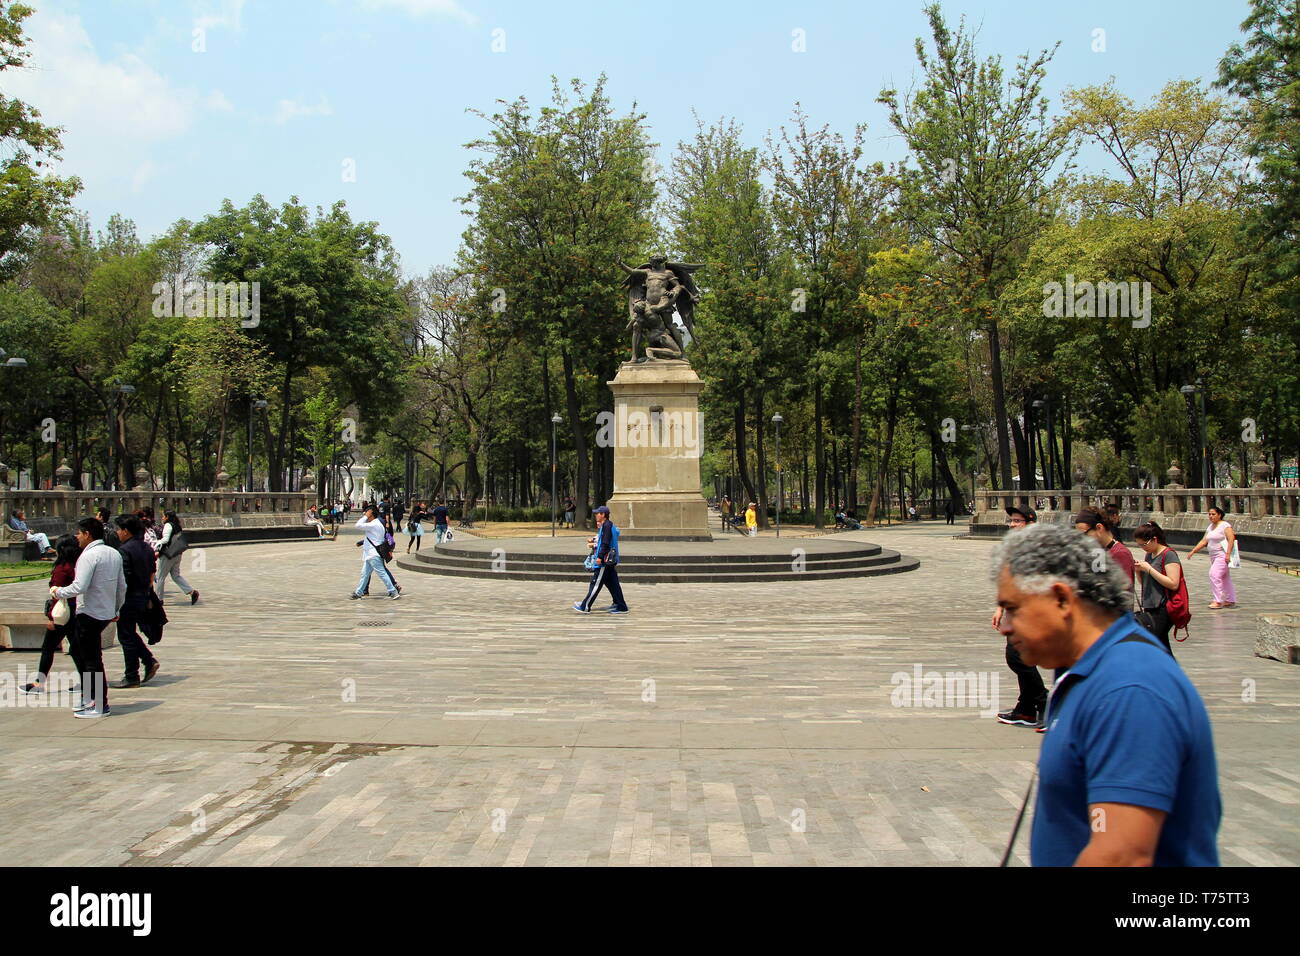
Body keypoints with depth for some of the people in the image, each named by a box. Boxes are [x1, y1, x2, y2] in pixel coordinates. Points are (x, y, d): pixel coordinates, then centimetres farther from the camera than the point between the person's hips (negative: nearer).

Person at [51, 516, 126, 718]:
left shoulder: (89, 555, -16)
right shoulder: (114, 554, 10)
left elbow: (80, 587, -23)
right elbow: (122, 586, 14)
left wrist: (58, 592, -6)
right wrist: (116, 609, 25)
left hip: (89, 613, -9)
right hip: (107, 613, 9)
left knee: (92, 659, -2)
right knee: (78, 651, 21)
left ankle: (100, 705, 3)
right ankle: (88, 695, 23)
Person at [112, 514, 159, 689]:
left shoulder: (124, 550, -17)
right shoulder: (148, 548, 8)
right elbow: (152, 574, 13)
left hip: (129, 599, -8)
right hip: (143, 596, 8)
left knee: (126, 637, 2)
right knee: (130, 634, 22)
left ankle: (132, 677, 7)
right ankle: (149, 661, 11)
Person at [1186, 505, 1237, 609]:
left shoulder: (1225, 526, -10)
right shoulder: (1210, 527, 15)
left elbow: (1231, 540, -18)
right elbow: (1204, 541, 16)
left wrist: (1228, 554, -25)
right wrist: (1193, 551, 9)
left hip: (1223, 555, -9)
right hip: (1213, 556, 9)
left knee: (1214, 574, -19)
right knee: (1225, 578, 14)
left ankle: (1218, 601, -17)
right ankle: (1231, 600, 21)